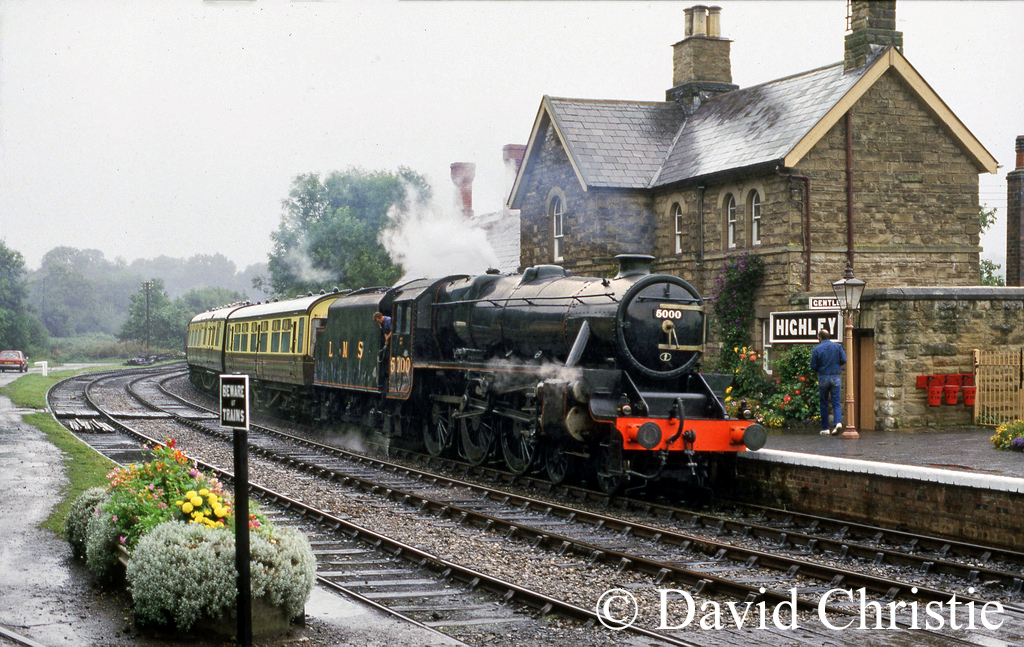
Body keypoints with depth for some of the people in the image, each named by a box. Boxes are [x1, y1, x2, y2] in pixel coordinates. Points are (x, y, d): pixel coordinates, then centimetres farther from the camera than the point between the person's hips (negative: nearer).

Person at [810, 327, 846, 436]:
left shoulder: (817, 349, -3)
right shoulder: (837, 346, 3)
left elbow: (813, 366, -5)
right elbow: (844, 360, -2)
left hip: (823, 377, -1)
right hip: (836, 377, 1)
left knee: (824, 404, 8)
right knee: (836, 403, 3)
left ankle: (825, 428, 9)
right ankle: (838, 422, -21)